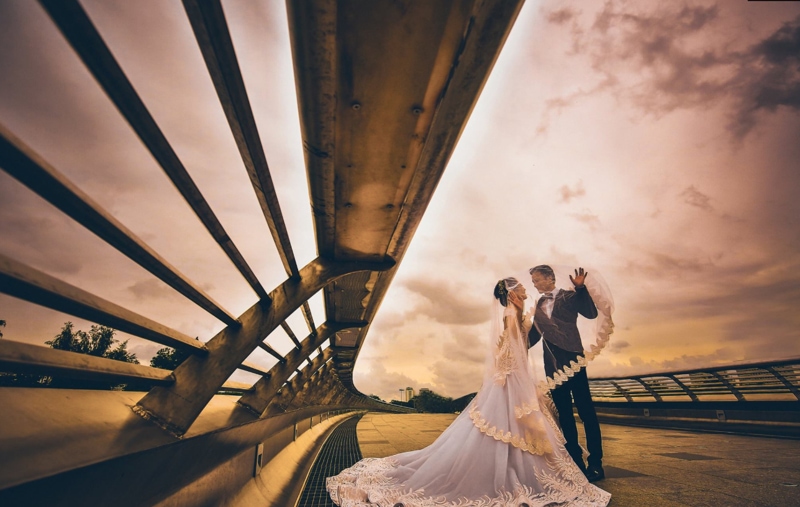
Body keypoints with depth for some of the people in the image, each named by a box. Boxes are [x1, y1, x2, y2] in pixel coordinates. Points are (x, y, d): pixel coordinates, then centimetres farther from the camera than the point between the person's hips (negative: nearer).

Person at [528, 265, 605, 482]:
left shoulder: (569, 296, -2)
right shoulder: (539, 305, 12)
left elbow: (591, 313, -18)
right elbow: (534, 334, 16)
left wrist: (581, 288, -28)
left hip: (572, 362, -5)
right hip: (553, 366, 5)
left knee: (586, 411, 2)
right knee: (564, 415, 11)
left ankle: (595, 462, 14)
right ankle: (576, 460, 23)